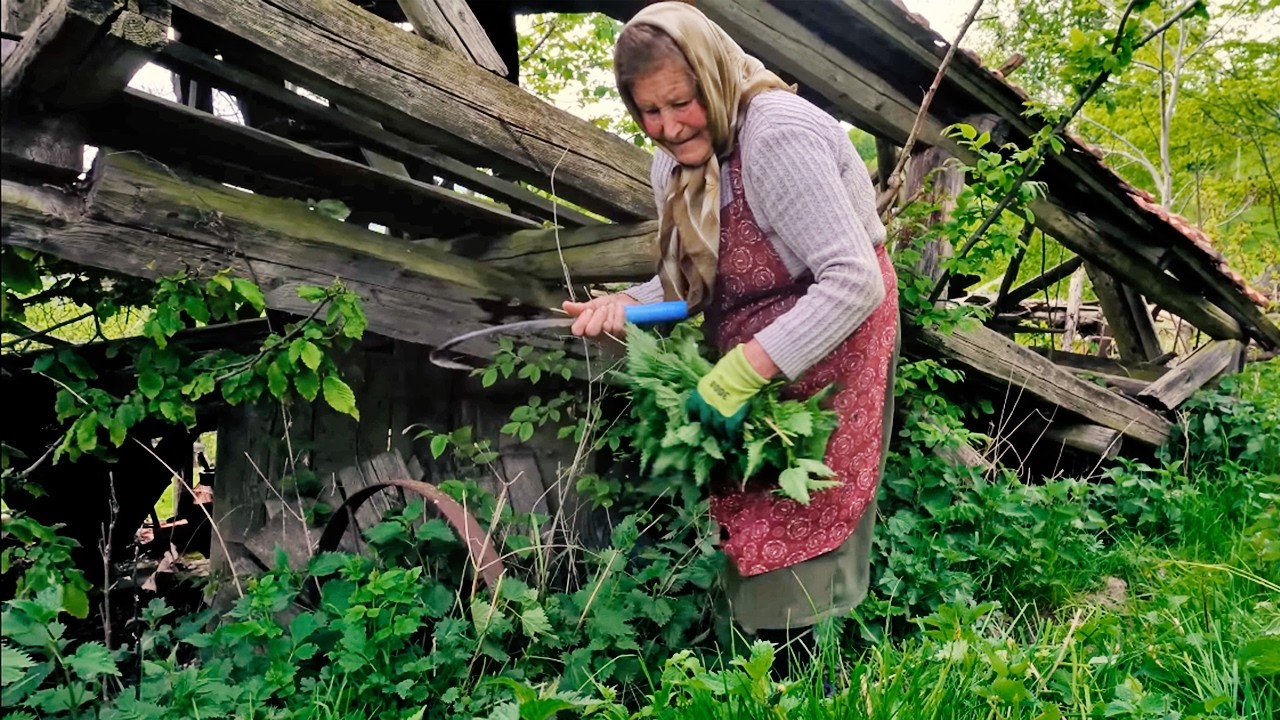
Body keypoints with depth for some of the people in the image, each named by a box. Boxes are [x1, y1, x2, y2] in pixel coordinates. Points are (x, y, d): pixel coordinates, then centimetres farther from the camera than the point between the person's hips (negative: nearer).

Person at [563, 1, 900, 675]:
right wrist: (625, 303, -10)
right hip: (748, 360, 8)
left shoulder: (776, 136, -23)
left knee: (783, 544, -5)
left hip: (825, 343, -8)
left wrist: (743, 371, -33)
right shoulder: (676, 165, 6)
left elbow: (855, 283, -29)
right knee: (741, 532, 8)